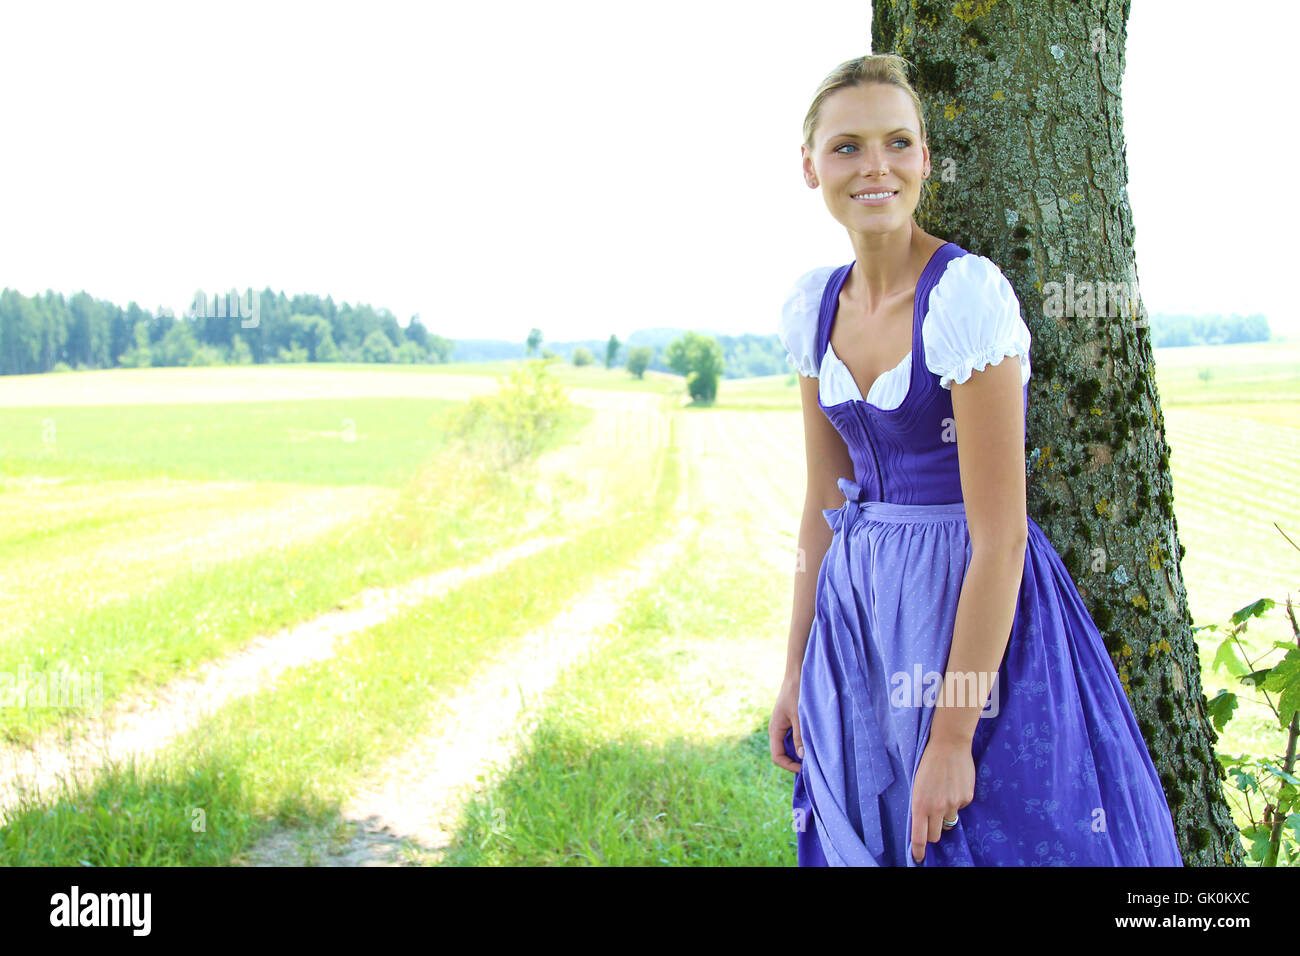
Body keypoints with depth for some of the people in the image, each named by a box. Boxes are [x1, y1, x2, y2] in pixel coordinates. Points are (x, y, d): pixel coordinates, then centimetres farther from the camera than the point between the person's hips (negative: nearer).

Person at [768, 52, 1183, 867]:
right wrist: (796, 674, 11)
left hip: (977, 613, -6)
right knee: (866, 842, 18)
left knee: (991, 840, 4)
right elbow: (824, 504, 10)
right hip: (862, 617, 7)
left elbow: (1000, 535, -20)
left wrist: (951, 738, -20)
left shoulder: (969, 294, -18)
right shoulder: (814, 309, 2)